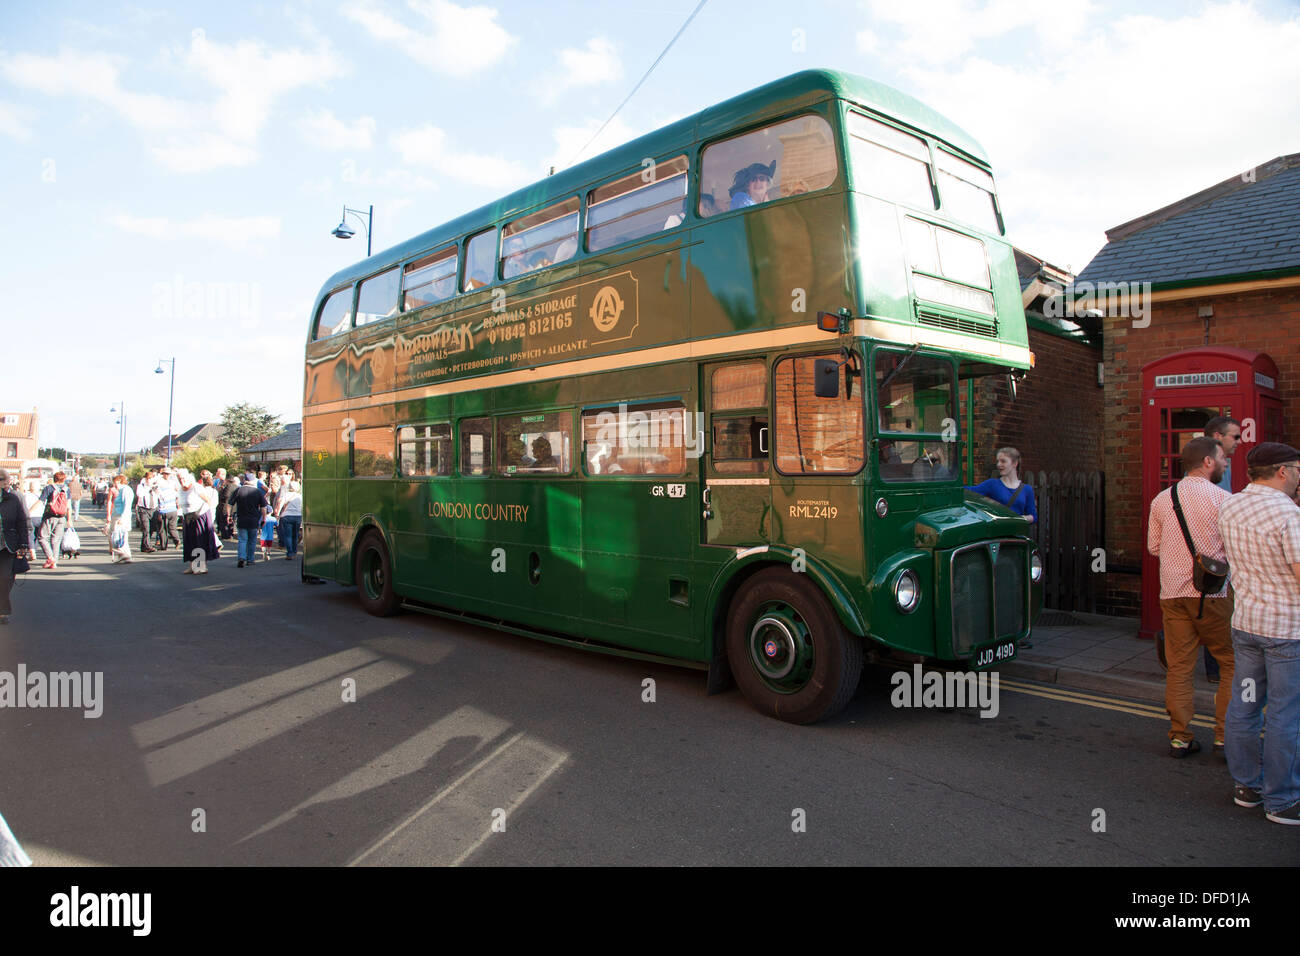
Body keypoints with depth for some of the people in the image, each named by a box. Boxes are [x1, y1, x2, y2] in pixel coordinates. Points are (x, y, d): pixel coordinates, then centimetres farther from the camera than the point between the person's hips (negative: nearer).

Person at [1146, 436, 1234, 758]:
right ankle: (1225, 735, 11)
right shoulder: (1222, 499, -7)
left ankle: (1180, 737, 11)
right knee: (1233, 664, 10)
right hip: (1212, 593, -4)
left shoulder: (1161, 499, 7)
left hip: (1172, 593, 4)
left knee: (1179, 667, 8)